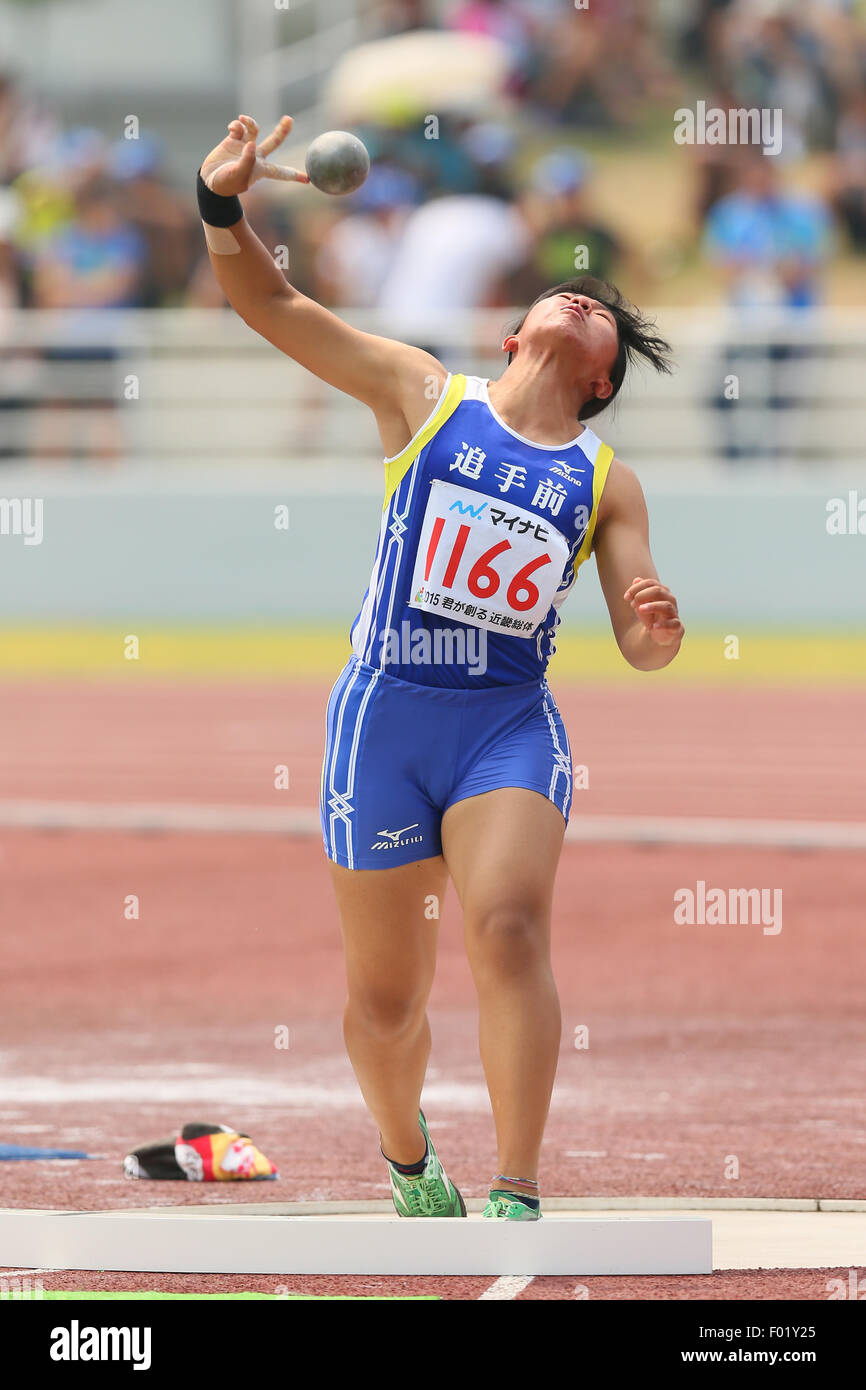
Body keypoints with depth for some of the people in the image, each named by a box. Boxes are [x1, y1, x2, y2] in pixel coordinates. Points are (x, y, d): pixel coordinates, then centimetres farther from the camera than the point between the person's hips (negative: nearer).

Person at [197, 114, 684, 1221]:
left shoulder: (606, 483, 8)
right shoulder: (423, 396, 3)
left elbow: (640, 644, 6)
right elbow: (272, 306, 0)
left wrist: (659, 627, -18)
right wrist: (224, 204, -18)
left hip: (512, 724, 0)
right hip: (383, 714, 0)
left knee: (508, 924, -25)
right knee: (383, 995, 5)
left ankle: (518, 1203, -26)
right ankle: (409, 1162, 35)